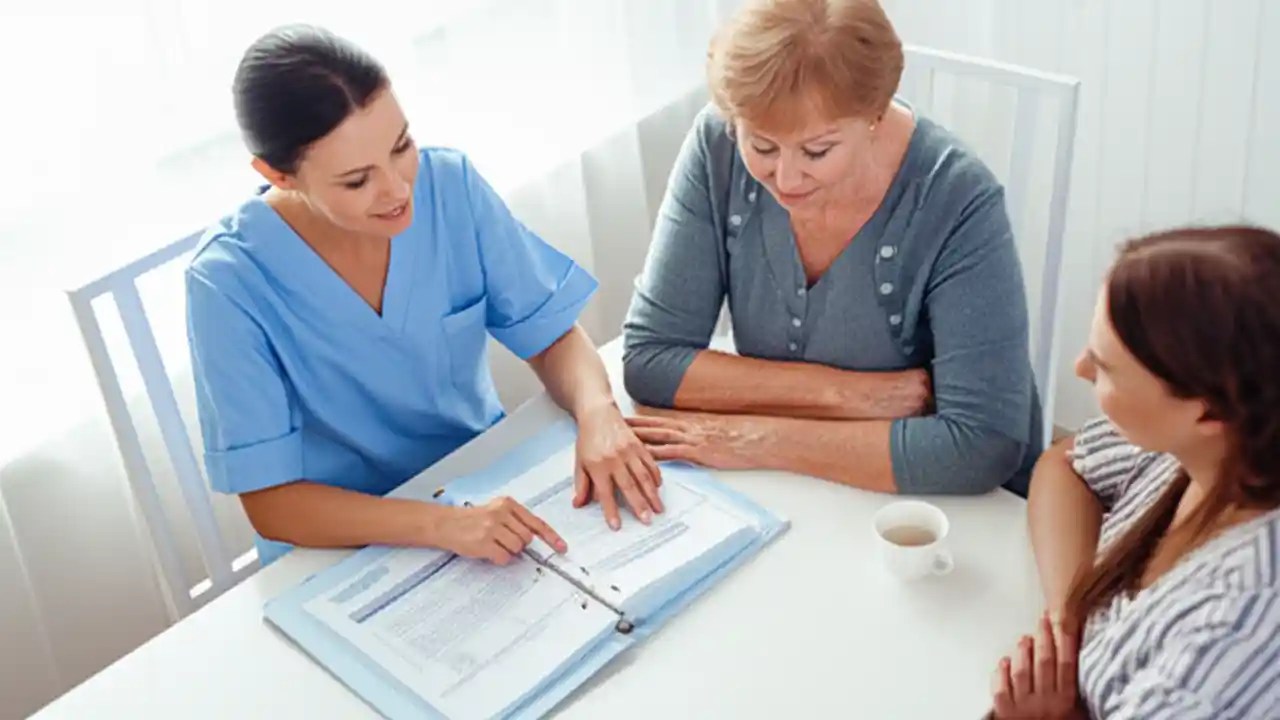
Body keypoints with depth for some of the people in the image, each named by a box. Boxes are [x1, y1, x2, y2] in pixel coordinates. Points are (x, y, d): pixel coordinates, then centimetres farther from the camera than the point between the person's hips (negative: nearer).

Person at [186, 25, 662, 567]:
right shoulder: (231, 281, -20)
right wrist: (441, 523, -32)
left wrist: (596, 411, -25)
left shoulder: (449, 184, -12)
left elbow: (553, 337, -4)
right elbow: (270, 502, -18)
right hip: (344, 555, -2)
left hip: (489, 492, 3)